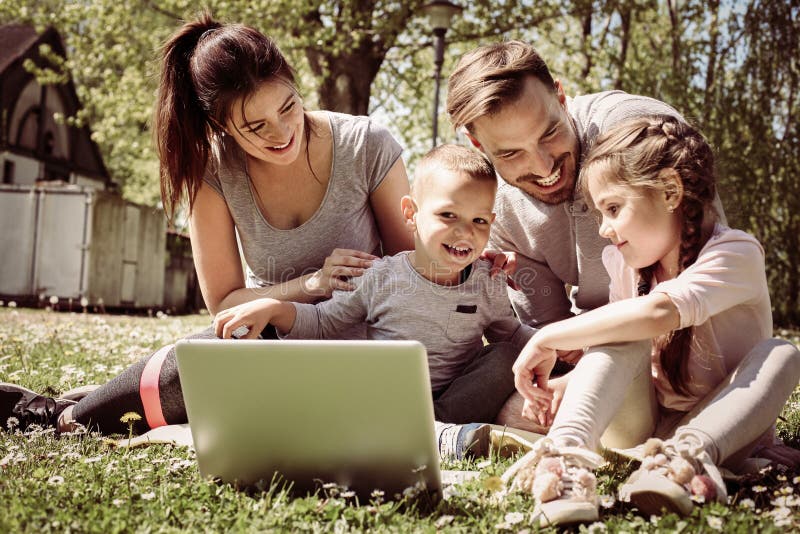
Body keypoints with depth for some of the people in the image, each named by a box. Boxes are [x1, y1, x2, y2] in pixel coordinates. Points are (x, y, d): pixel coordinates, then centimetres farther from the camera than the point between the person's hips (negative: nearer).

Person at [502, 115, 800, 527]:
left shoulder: (735, 254, -19)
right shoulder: (626, 263, 1)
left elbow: (657, 313, -37)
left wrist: (548, 339, -34)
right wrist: (551, 382, -15)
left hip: (723, 427, -3)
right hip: (648, 420, 3)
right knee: (625, 341, -22)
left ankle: (687, 455, -46)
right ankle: (568, 451, -43)